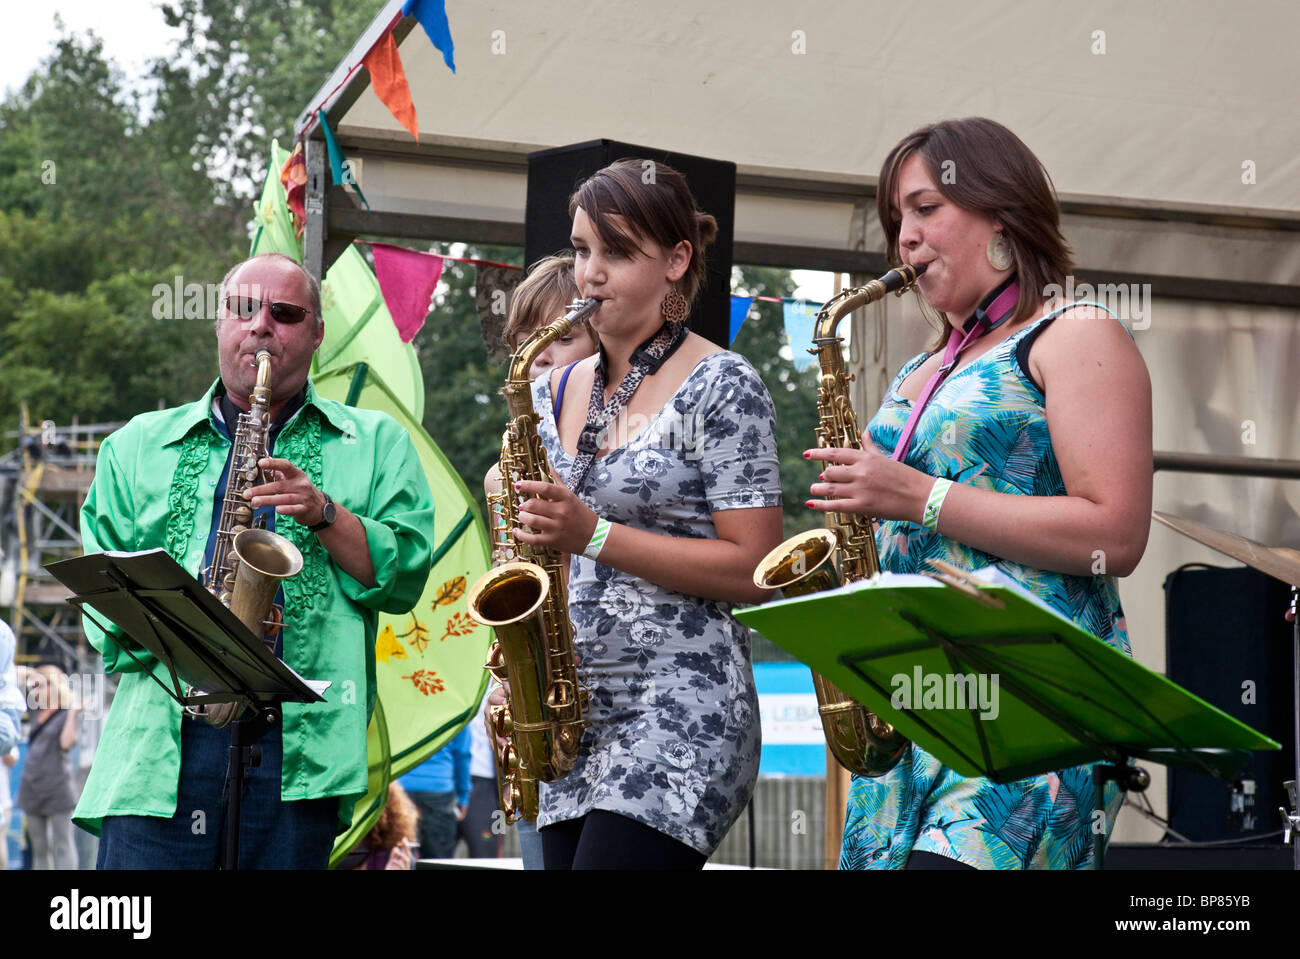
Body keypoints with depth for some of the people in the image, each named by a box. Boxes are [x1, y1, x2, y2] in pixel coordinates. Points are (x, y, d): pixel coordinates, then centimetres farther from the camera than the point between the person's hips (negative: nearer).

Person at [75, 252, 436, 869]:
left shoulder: (375, 443, 17)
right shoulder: (138, 447, 20)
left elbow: (404, 577, 6)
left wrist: (325, 513, -7)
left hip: (301, 745, -1)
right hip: (160, 745, 1)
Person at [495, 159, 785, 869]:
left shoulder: (722, 387, -4)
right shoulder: (555, 393, 15)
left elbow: (753, 571, -10)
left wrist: (594, 535, -16)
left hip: (683, 711, -6)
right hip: (571, 718, 6)